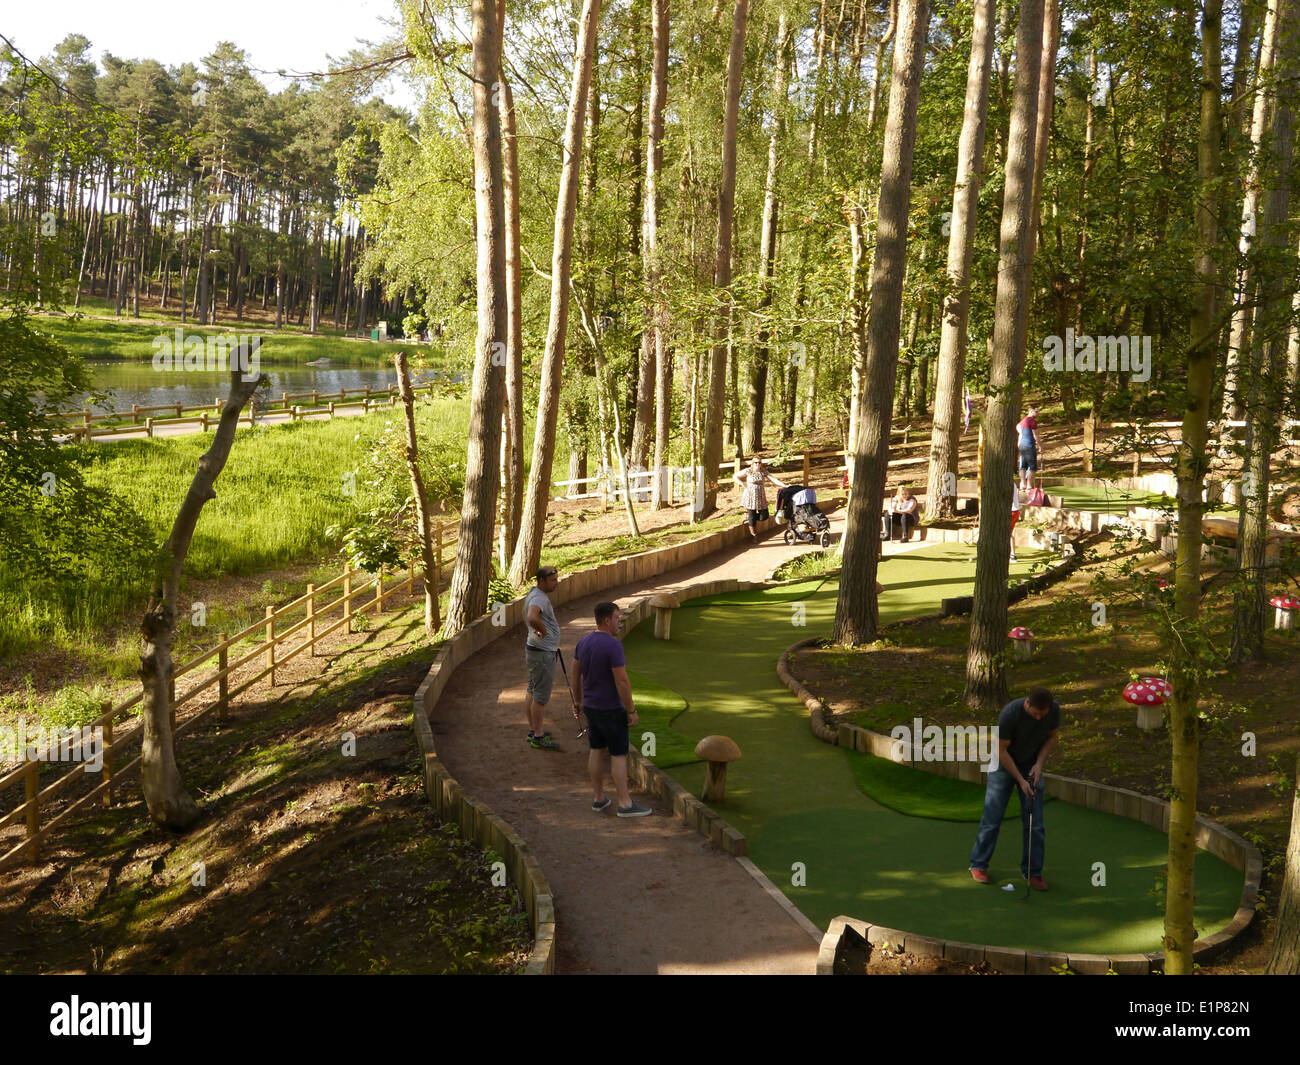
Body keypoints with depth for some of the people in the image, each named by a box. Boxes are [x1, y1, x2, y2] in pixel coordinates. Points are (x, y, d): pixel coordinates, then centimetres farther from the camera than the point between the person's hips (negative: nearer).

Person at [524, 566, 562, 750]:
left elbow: (528, 616, 29)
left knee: (532, 692, 17)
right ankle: (538, 737, 0)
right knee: (541, 696, -5)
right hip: (542, 653, -11)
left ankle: (533, 731, 27)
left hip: (533, 649, 11)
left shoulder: (533, 593, 11)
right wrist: (543, 630, -25)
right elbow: (532, 617, -44)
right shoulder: (539, 598, -23)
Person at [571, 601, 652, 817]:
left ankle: (598, 798, 23)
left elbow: (575, 676, 11)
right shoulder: (613, 645, -23)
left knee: (597, 750, 16)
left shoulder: (583, 642, 2)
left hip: (590, 706, 8)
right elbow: (622, 681, -23)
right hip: (611, 709, -8)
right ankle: (625, 804, 4)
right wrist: (632, 710, -15)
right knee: (619, 755, 0)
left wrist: (578, 702, 22)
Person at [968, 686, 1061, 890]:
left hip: (1031, 766, 3)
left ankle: (1033, 872, 10)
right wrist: (1020, 780, -20)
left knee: (1035, 822, -1)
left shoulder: (1054, 709, -20)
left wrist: (1039, 763, -13)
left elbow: (1052, 736, 0)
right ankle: (978, 865, 15)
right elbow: (1001, 750, -21)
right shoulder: (1010, 713, -32)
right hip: (1004, 765, -3)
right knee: (992, 819, -1)